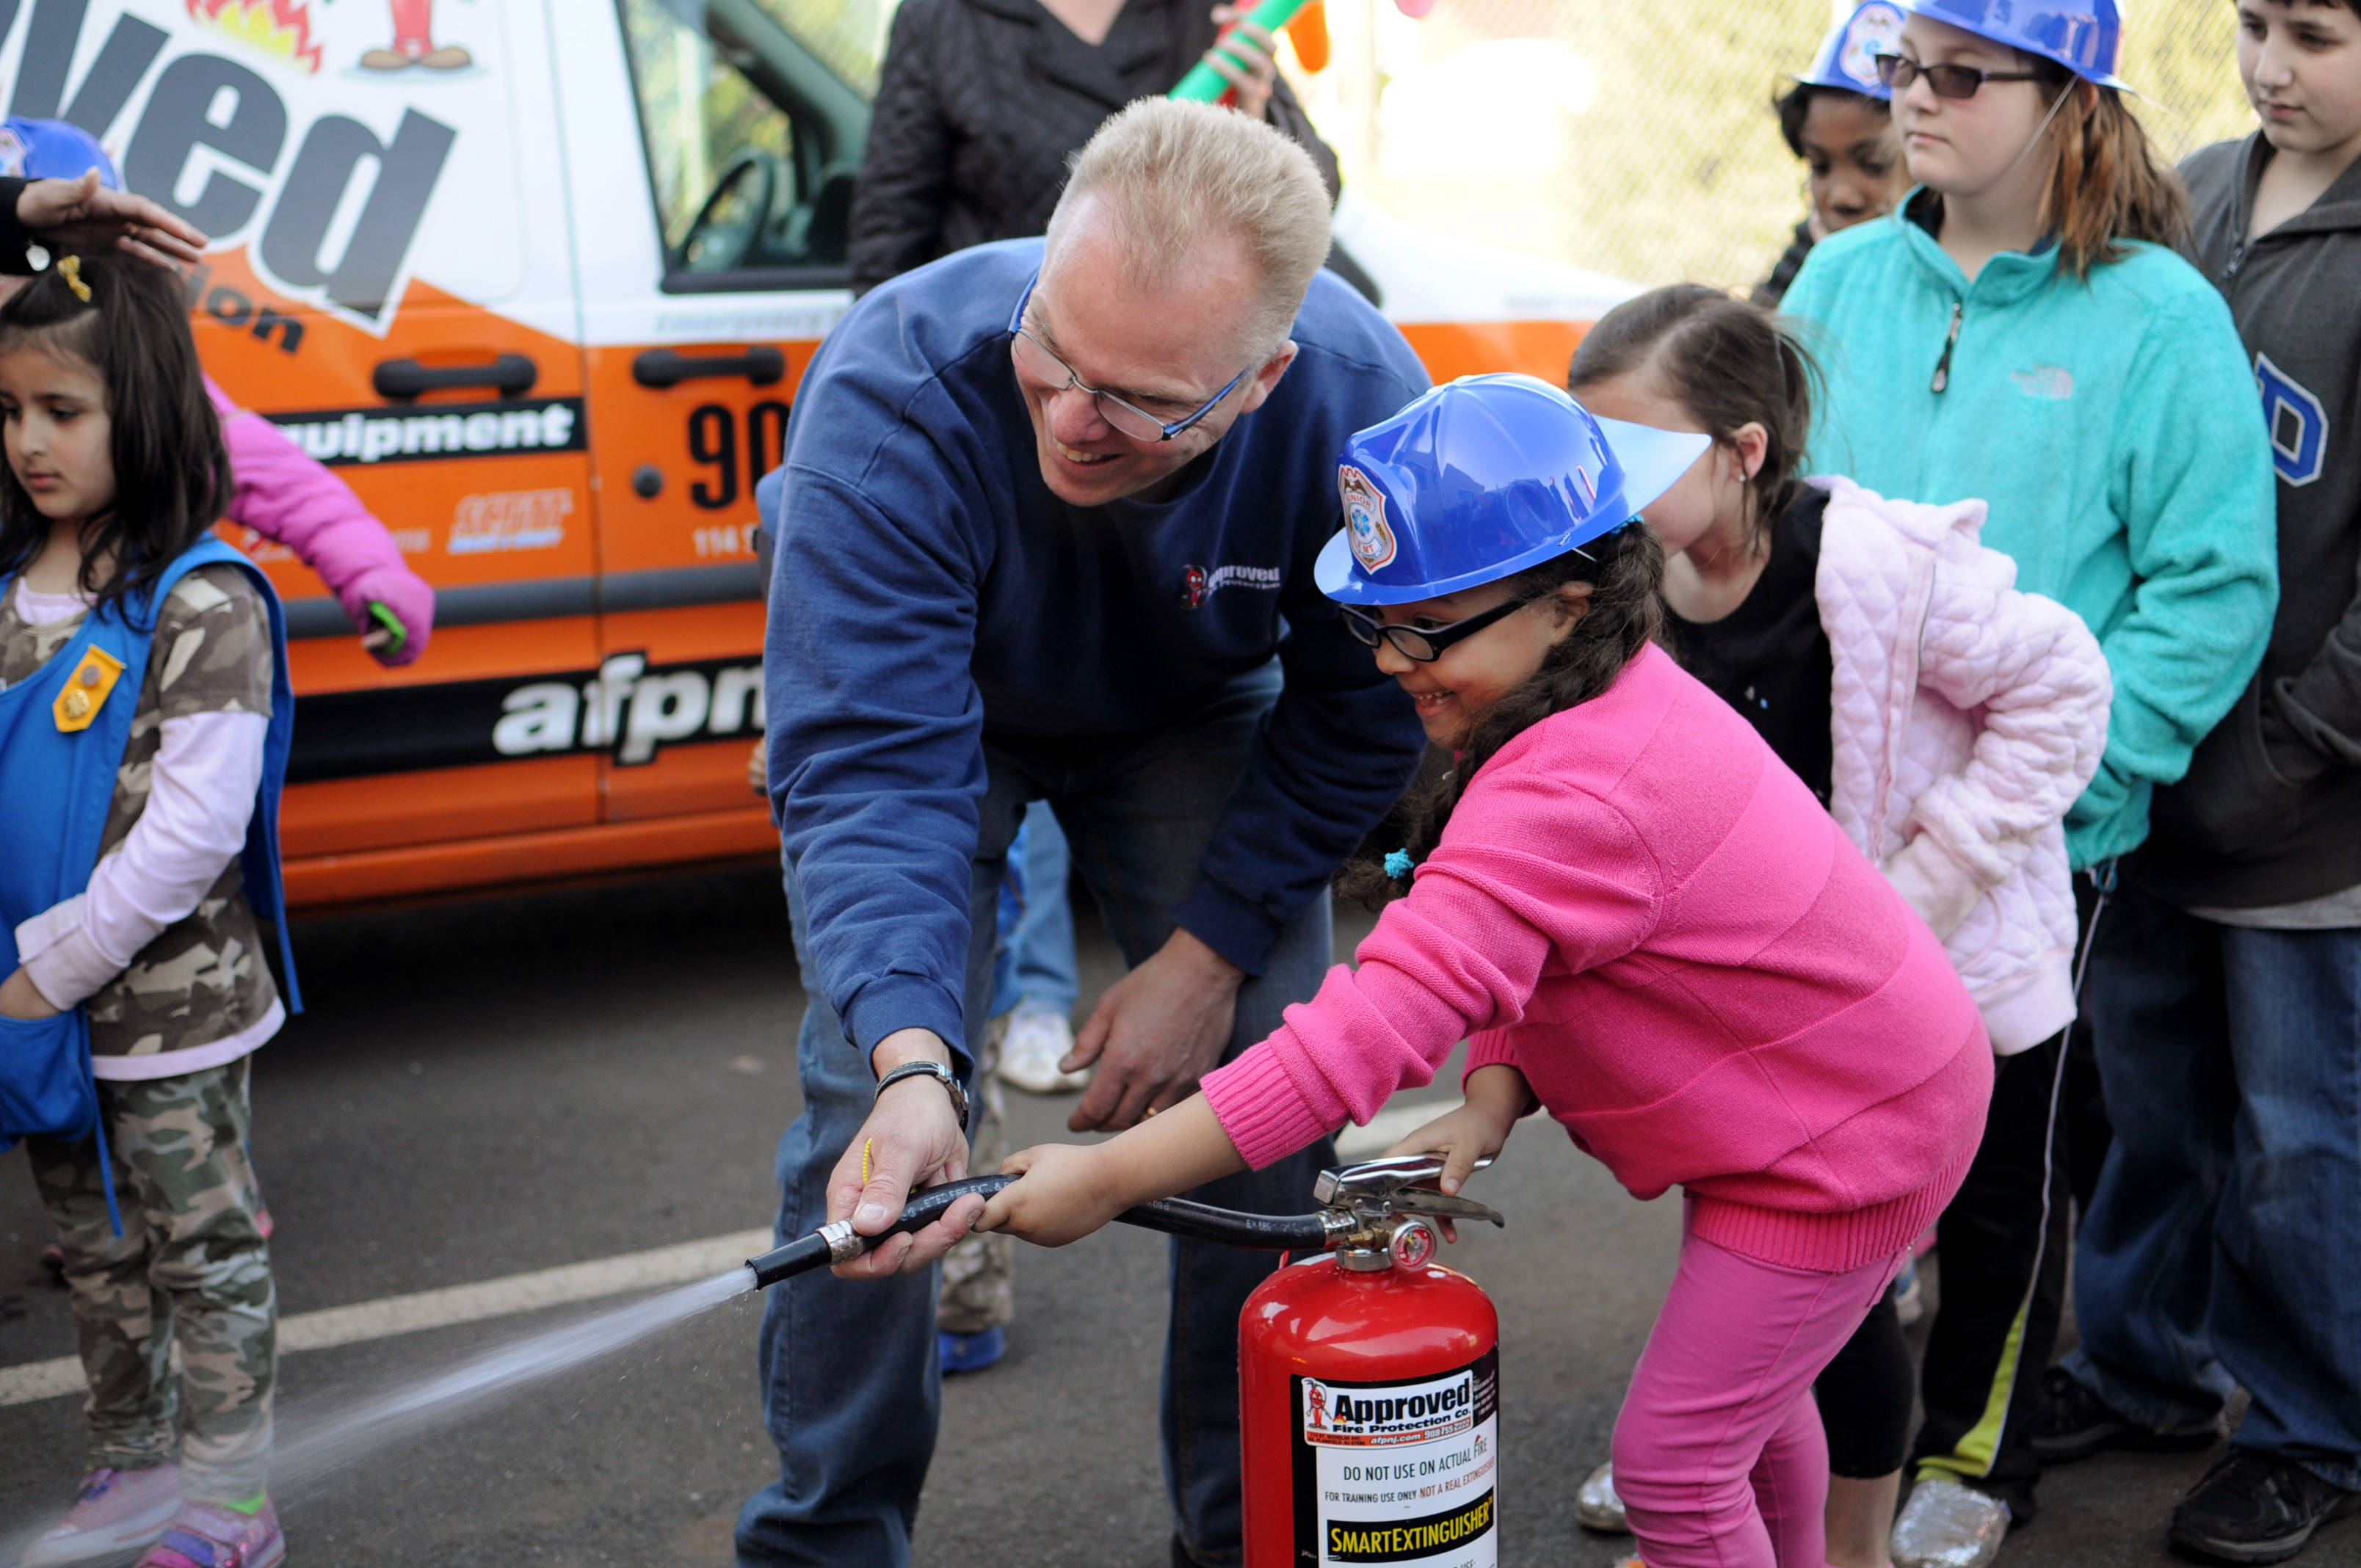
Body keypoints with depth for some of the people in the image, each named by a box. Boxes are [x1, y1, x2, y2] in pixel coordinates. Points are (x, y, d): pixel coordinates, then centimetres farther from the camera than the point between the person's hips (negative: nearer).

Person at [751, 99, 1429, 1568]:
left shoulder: (1363, 404, -33)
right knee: (870, 1105, -13)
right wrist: (915, 1060, -55)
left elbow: (1356, 715, -16)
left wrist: (1210, 951, -19)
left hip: (1193, 711, 2)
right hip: (926, 692, -1)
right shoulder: (893, 388, -40)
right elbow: (870, 765, -41)